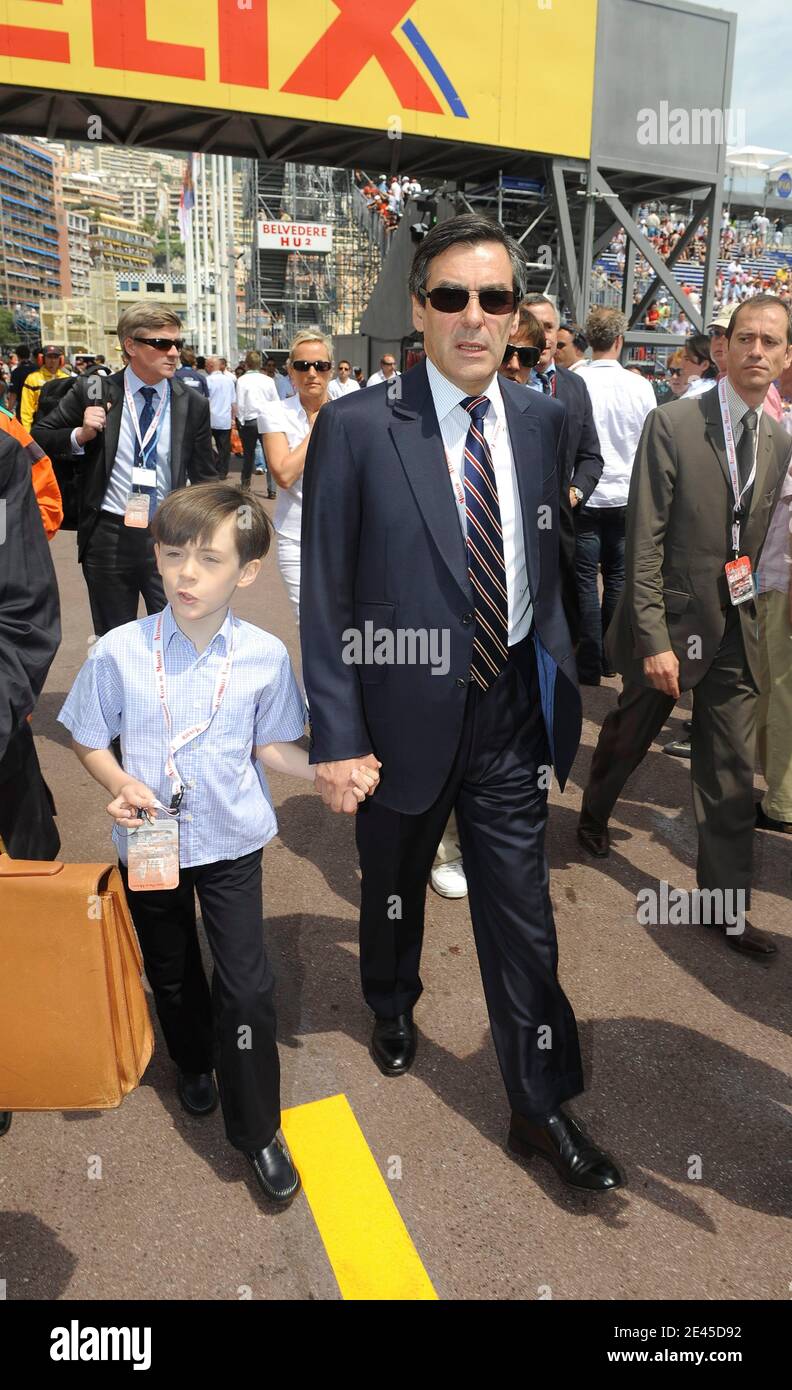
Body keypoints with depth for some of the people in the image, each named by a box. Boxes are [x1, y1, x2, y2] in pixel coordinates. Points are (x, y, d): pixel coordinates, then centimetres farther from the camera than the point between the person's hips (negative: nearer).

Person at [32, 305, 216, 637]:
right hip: (108, 538, 0)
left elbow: (204, 477, 7)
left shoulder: (194, 404, 0)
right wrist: (81, 435, -14)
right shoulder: (94, 391, -3)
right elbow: (39, 439, 5)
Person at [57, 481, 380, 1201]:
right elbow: (88, 740, -2)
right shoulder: (120, 651, -15)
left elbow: (270, 745, -1)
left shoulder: (266, 655, -13)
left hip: (233, 842, -1)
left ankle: (257, 1129, 23)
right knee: (171, 971, 21)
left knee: (247, 986, 0)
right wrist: (121, 784, -20)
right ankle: (194, 1064, 53)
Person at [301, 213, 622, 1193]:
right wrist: (336, 737, -13)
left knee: (521, 913, 8)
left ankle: (540, 1108, 27)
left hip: (511, 710, 3)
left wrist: (559, 673, 6)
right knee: (393, 888, 21)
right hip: (406, 715, -2)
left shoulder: (542, 420, 1)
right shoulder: (355, 428, -12)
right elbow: (324, 599, -11)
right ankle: (392, 1009, 52)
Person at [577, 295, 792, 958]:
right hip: (672, 622, -4)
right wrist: (653, 639, -20)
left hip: (736, 629, 5)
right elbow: (645, 540, -16)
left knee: (732, 774, 6)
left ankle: (726, 901, 19)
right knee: (629, 736, 17)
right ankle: (594, 816, 47)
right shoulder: (673, 423, -12)